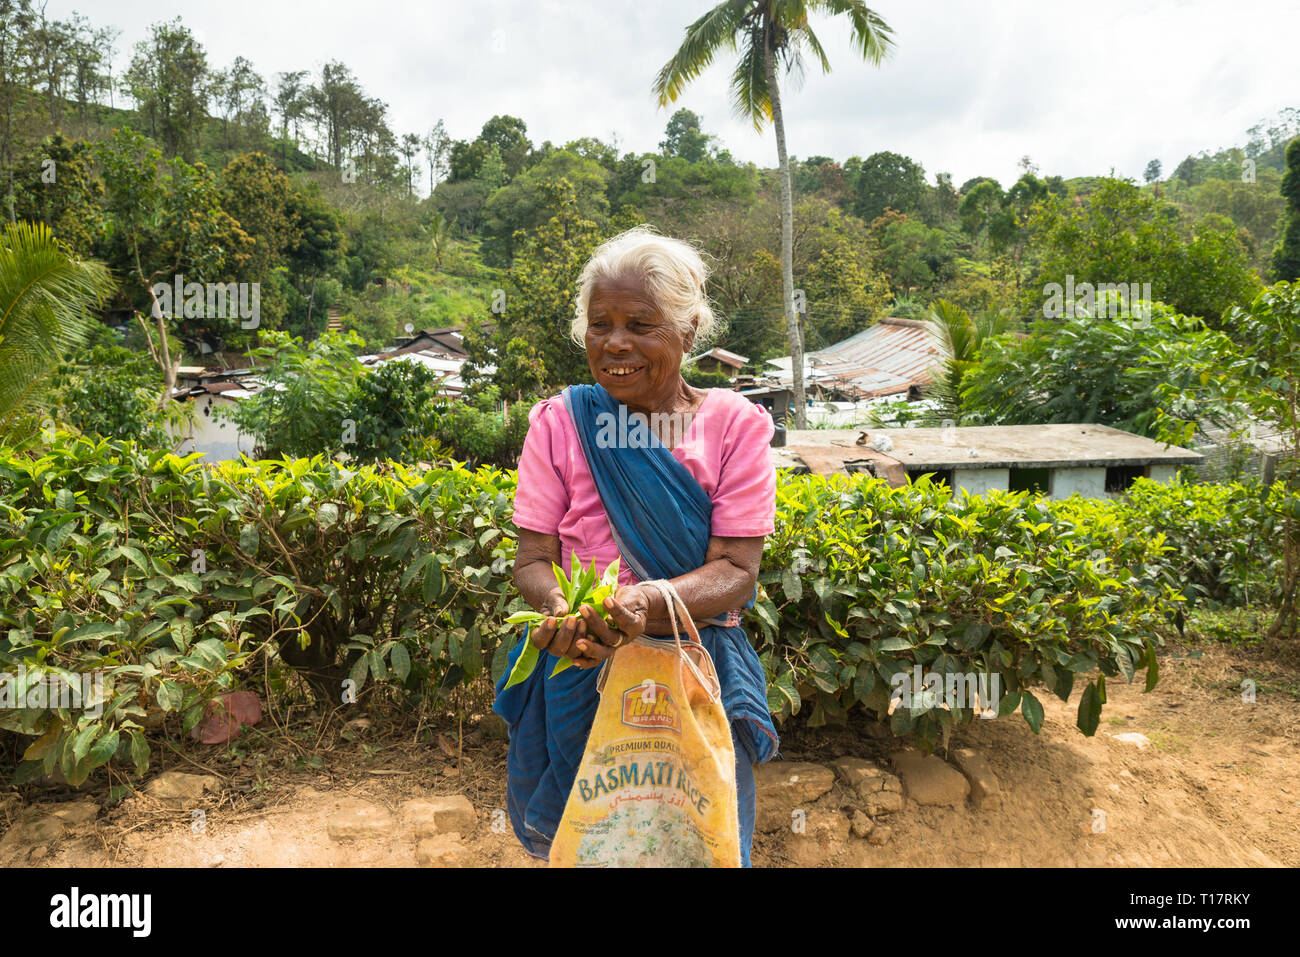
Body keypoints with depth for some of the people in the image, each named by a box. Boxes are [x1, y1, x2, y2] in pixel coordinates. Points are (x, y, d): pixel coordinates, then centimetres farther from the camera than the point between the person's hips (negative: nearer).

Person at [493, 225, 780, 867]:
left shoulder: (732, 424, -4)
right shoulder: (560, 421, 0)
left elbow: (736, 571, -10)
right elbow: (532, 560, -3)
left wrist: (643, 603, -29)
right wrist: (563, 609, -26)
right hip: (577, 676, 1)